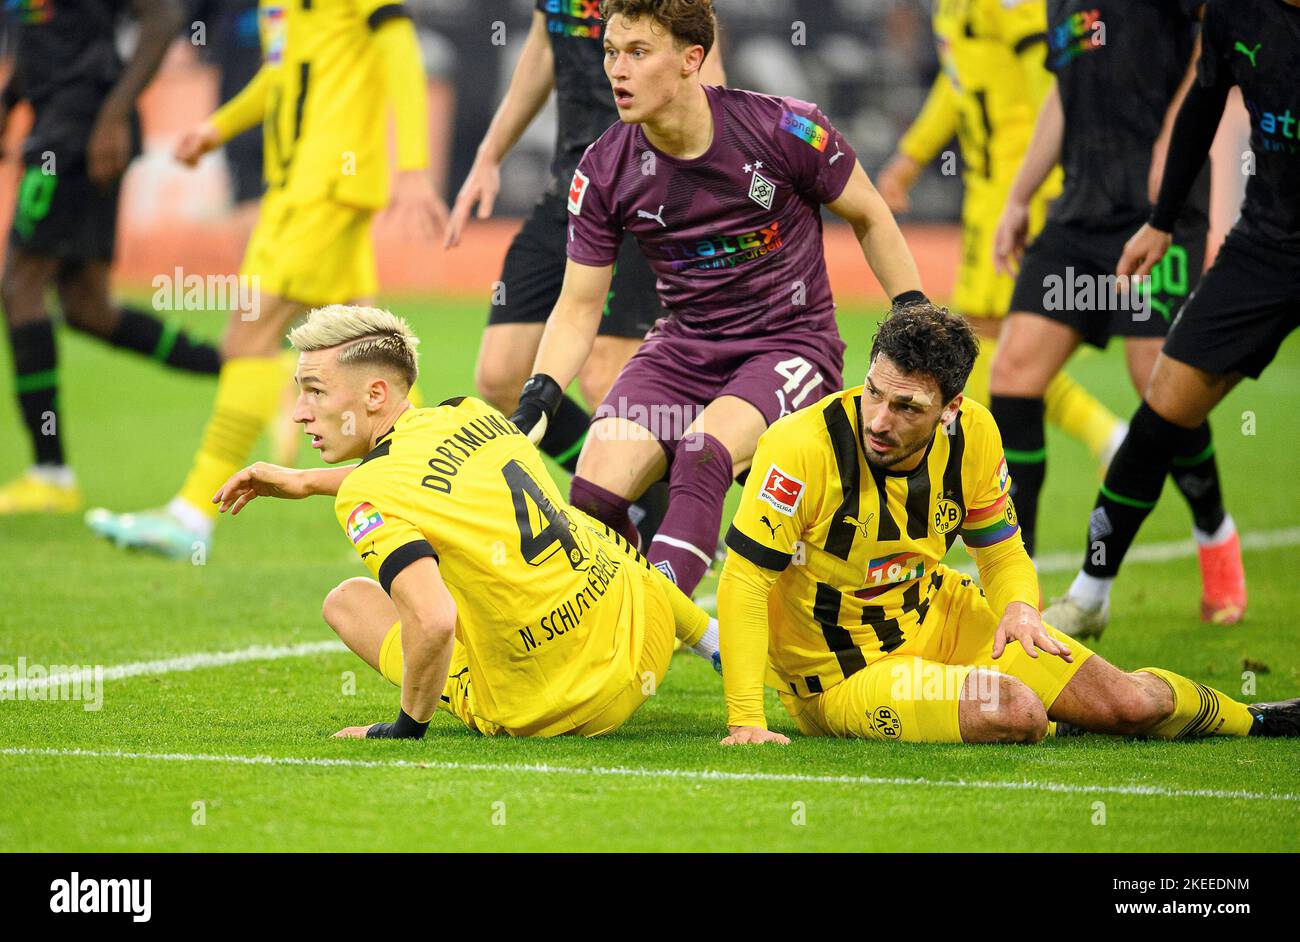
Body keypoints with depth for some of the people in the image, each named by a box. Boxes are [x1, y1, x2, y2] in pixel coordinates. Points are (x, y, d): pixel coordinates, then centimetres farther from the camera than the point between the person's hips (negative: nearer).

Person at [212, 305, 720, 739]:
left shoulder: (367, 497, -19)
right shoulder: (474, 413, 3)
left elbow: (433, 620, -32)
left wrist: (407, 725, -15)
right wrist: (306, 481, 29)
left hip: (542, 711, -6)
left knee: (349, 600, 13)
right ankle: (712, 637, 49)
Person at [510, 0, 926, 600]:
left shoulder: (783, 129, -14)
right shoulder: (604, 169, -5)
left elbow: (869, 217, 4)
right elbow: (579, 306, 3)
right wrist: (538, 397, -13)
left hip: (790, 343, -4)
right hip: (683, 346, 4)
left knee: (702, 457, -33)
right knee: (593, 492, -18)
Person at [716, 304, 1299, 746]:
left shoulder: (973, 435, -11)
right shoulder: (800, 446, -29)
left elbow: (1002, 549, 6)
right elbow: (744, 578, -29)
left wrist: (1019, 608, -17)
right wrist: (746, 721, -35)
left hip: (941, 622, 5)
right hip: (843, 674, -5)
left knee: (1130, 703, 1)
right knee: (1013, 713, -30)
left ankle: (1243, 717, 35)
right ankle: (1051, 727, 8)